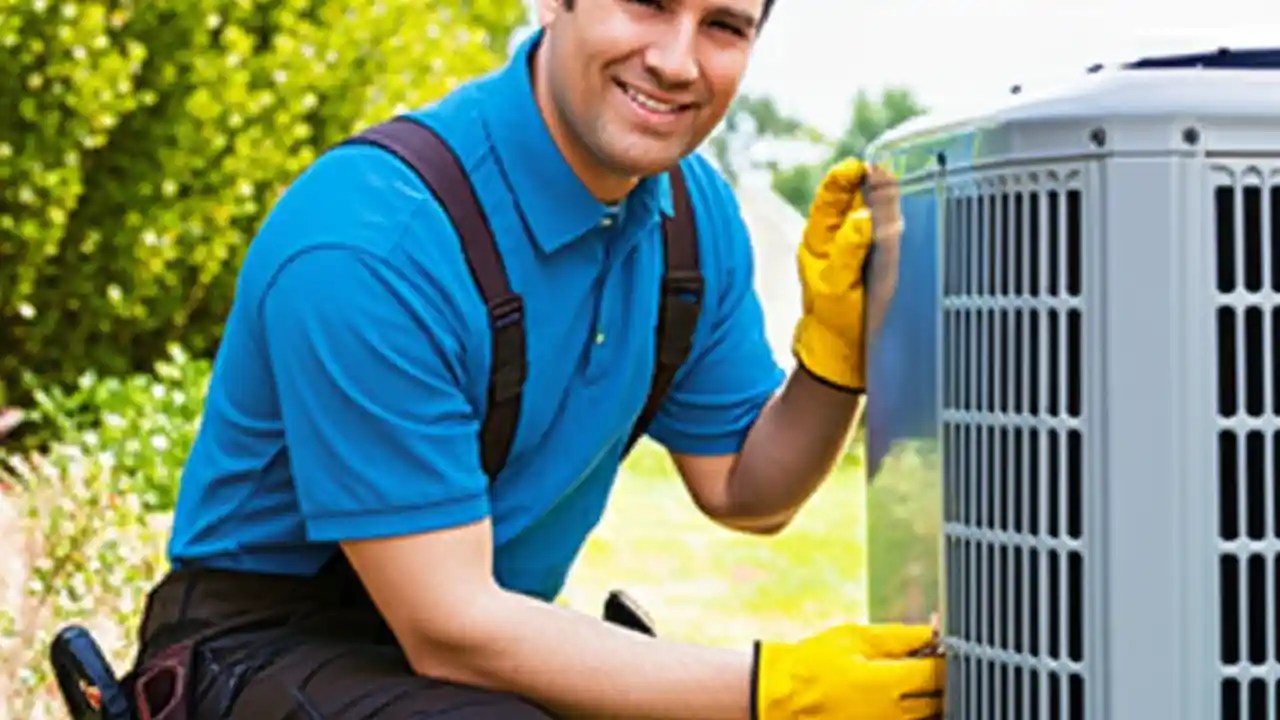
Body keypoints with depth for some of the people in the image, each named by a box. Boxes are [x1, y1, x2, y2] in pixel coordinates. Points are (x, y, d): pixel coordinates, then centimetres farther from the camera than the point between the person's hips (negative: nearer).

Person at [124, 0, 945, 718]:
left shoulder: (696, 213, -3)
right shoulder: (369, 241, -26)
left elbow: (744, 491, 7)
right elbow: (448, 628, -26)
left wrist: (838, 338, -12)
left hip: (494, 629, 7)